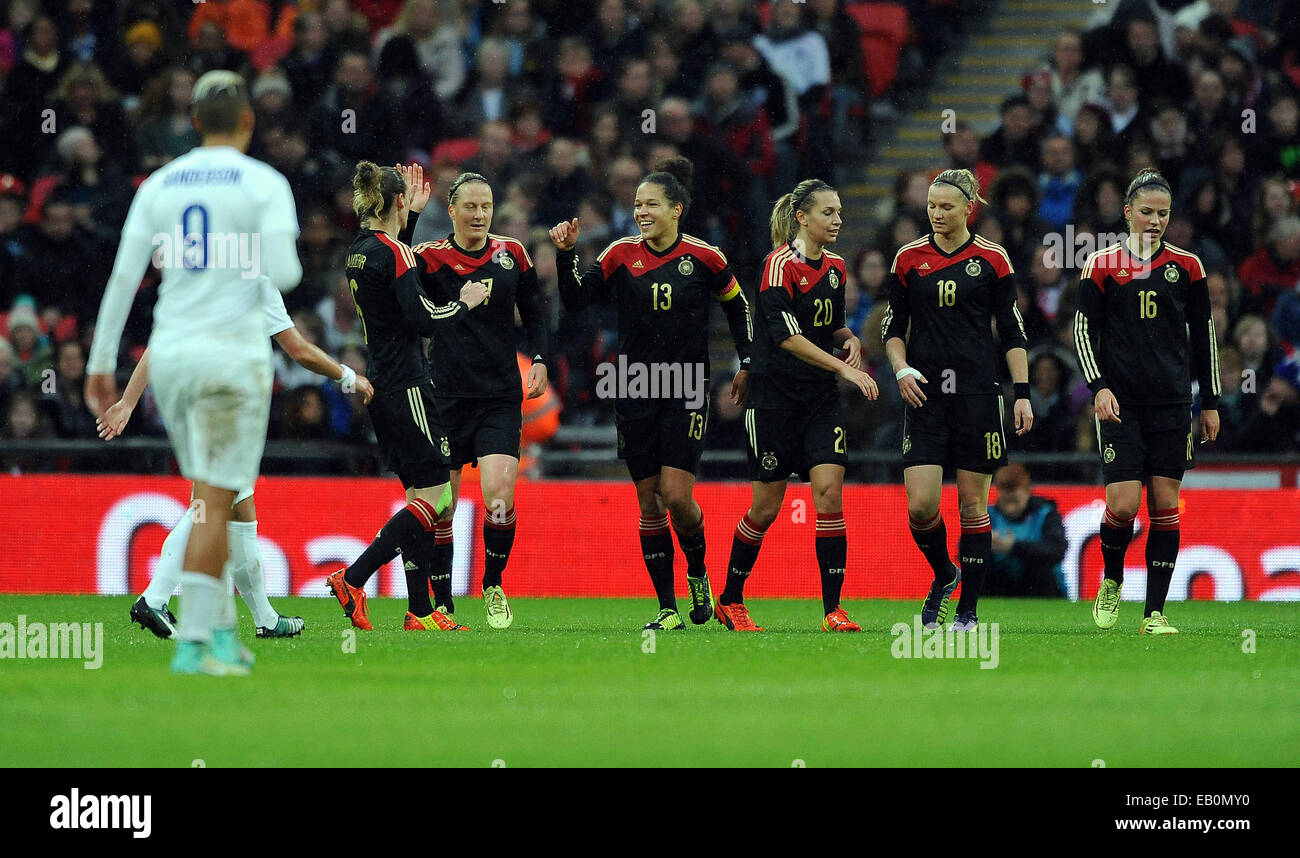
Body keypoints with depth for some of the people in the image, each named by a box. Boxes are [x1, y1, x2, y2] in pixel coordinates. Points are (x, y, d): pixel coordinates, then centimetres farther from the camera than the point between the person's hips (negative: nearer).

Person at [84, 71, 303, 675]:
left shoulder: (158, 185, 8)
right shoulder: (264, 184, -5)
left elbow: (123, 277, 5)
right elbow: (281, 274, -14)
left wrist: (101, 361, 10)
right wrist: (289, 264, 11)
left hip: (169, 353, 5)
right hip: (232, 353, -5)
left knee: (211, 496, 17)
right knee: (215, 502, -5)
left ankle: (223, 631, 17)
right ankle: (192, 642, -12)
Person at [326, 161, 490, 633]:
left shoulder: (360, 249, 12)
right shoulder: (393, 252, -14)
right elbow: (424, 320, -20)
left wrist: (412, 211, 36)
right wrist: (464, 303, -3)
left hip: (380, 388, 9)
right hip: (406, 389, -9)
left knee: (422, 497, 9)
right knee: (434, 497, -7)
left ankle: (421, 611, 3)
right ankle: (353, 579, -12)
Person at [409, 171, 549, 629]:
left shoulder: (512, 253, 6)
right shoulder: (430, 257, -2)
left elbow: (534, 313, 16)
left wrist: (539, 360, 3)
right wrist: (409, 218, -25)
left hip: (502, 398, 1)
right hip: (447, 398, -1)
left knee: (499, 497, -14)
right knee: (440, 507, 0)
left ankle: (494, 586, 8)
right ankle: (442, 604, 12)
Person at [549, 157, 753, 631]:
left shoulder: (703, 257, -3)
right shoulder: (622, 255, 1)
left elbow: (737, 306, 12)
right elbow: (575, 301, -4)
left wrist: (746, 365, 11)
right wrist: (566, 254, -17)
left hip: (687, 393, -2)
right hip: (634, 395, 2)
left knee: (677, 496, -13)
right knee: (649, 502, 2)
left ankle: (698, 572, 16)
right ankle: (668, 609, 8)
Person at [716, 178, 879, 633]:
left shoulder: (835, 266, 9)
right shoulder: (781, 263, -13)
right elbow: (786, 335, -23)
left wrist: (850, 339, 1)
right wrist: (843, 367, -28)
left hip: (821, 399, 5)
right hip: (775, 398, -5)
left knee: (829, 491, -9)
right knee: (766, 507, 2)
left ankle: (832, 608, -8)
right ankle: (730, 601, 21)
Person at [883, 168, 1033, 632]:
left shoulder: (992, 259, 1)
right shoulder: (908, 259, 5)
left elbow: (1012, 331, 3)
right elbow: (893, 325, 11)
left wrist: (1023, 393, -2)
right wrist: (901, 368, -7)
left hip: (978, 393, -1)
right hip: (925, 394, 1)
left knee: (973, 504, 1)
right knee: (920, 506, -9)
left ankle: (968, 609, 9)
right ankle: (943, 576, 20)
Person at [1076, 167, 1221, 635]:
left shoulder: (1187, 266, 7)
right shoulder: (1102, 265, 2)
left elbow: (1204, 336, 12)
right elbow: (1085, 331, 3)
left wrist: (1210, 403, 10)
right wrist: (1099, 387, -11)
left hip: (1172, 403, 2)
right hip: (1120, 403, -2)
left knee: (1165, 505, -2)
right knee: (1123, 504, -11)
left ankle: (1154, 612, 3)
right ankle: (1111, 581, 18)